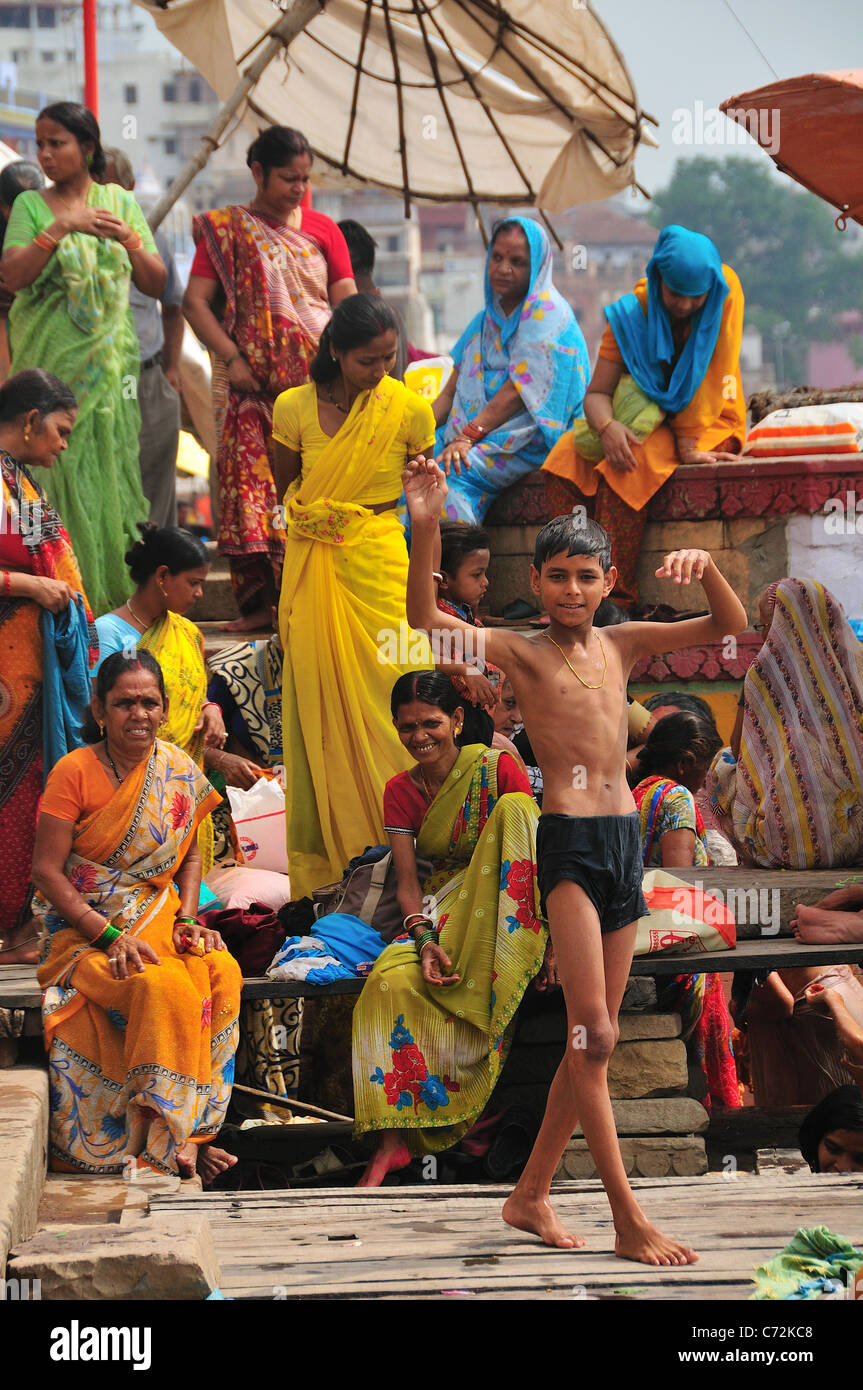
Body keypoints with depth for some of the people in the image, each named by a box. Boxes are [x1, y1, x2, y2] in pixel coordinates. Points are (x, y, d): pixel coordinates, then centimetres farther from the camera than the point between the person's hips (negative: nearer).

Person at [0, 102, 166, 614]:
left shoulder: (121, 202, 8)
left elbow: (157, 285, 7)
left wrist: (129, 240, -10)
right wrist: (61, 227, -16)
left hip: (107, 357, 1)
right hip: (49, 358, -1)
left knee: (106, 464, -2)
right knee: (56, 470, -4)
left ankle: (113, 590, 4)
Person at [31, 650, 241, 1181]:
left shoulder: (179, 772, 7)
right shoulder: (76, 771, -8)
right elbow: (47, 869, -10)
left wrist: (186, 918, -1)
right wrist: (110, 935, -18)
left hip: (162, 920, 4)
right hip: (90, 929, -4)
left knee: (222, 971, -27)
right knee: (163, 985, -33)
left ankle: (184, 1130, -22)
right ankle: (168, 1137, -23)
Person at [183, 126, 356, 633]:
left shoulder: (322, 229, 13)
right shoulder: (225, 230, 7)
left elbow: (347, 304, 9)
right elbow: (195, 301, 0)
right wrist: (231, 358, -11)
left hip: (316, 380, 1)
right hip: (254, 384, -1)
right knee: (254, 480, -7)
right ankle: (262, 601, -5)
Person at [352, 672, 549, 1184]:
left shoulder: (497, 767, -6)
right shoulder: (401, 791, 6)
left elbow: (533, 845, -13)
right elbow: (408, 881, -2)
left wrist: (547, 932, -27)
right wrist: (426, 940, -23)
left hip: (502, 907, -3)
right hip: (442, 909, 3)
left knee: (511, 808, -27)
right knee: (394, 979, -31)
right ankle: (396, 1137, -31)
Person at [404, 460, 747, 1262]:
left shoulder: (621, 646, 13)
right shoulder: (522, 653, -1)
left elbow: (731, 628, 17)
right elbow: (424, 618, -16)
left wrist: (706, 567, -2)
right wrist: (426, 529, -29)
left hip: (625, 841, 6)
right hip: (567, 842, -6)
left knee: (594, 1038, 10)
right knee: (594, 1034, -12)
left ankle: (530, 1195, 21)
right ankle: (629, 1220, -12)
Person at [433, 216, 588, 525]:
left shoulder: (546, 311, -6)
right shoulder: (487, 318, 20)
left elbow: (519, 389, -14)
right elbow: (453, 390, 17)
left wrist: (468, 437, -20)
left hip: (525, 439, -7)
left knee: (446, 475, -33)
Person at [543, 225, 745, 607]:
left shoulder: (725, 289, -14)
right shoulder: (632, 312, -9)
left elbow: (708, 372, -18)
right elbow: (596, 393, -10)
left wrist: (686, 445, -26)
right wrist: (607, 427, -33)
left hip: (710, 425, -3)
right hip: (649, 415, 3)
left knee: (625, 466, -32)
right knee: (568, 455, -24)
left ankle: (617, 595, -31)